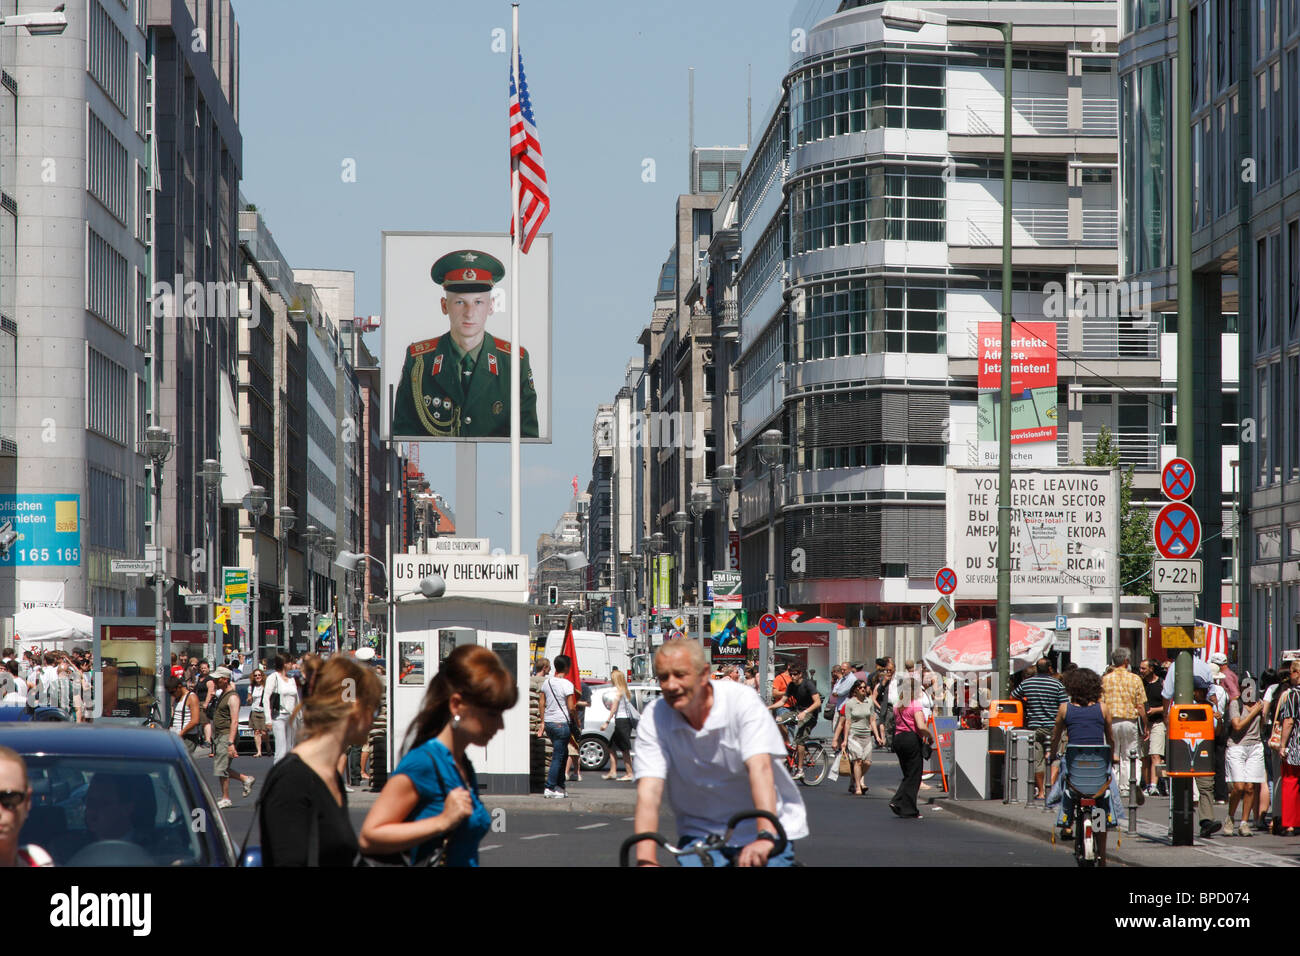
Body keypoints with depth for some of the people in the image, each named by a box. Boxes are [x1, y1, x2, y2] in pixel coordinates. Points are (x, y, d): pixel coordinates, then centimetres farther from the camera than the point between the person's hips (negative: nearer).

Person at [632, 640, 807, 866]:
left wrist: (765, 837, -44)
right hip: (700, 832, 2)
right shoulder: (653, 719, -10)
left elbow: (760, 768, -29)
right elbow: (649, 792, -20)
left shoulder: (741, 701, -16)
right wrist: (646, 860, -35)